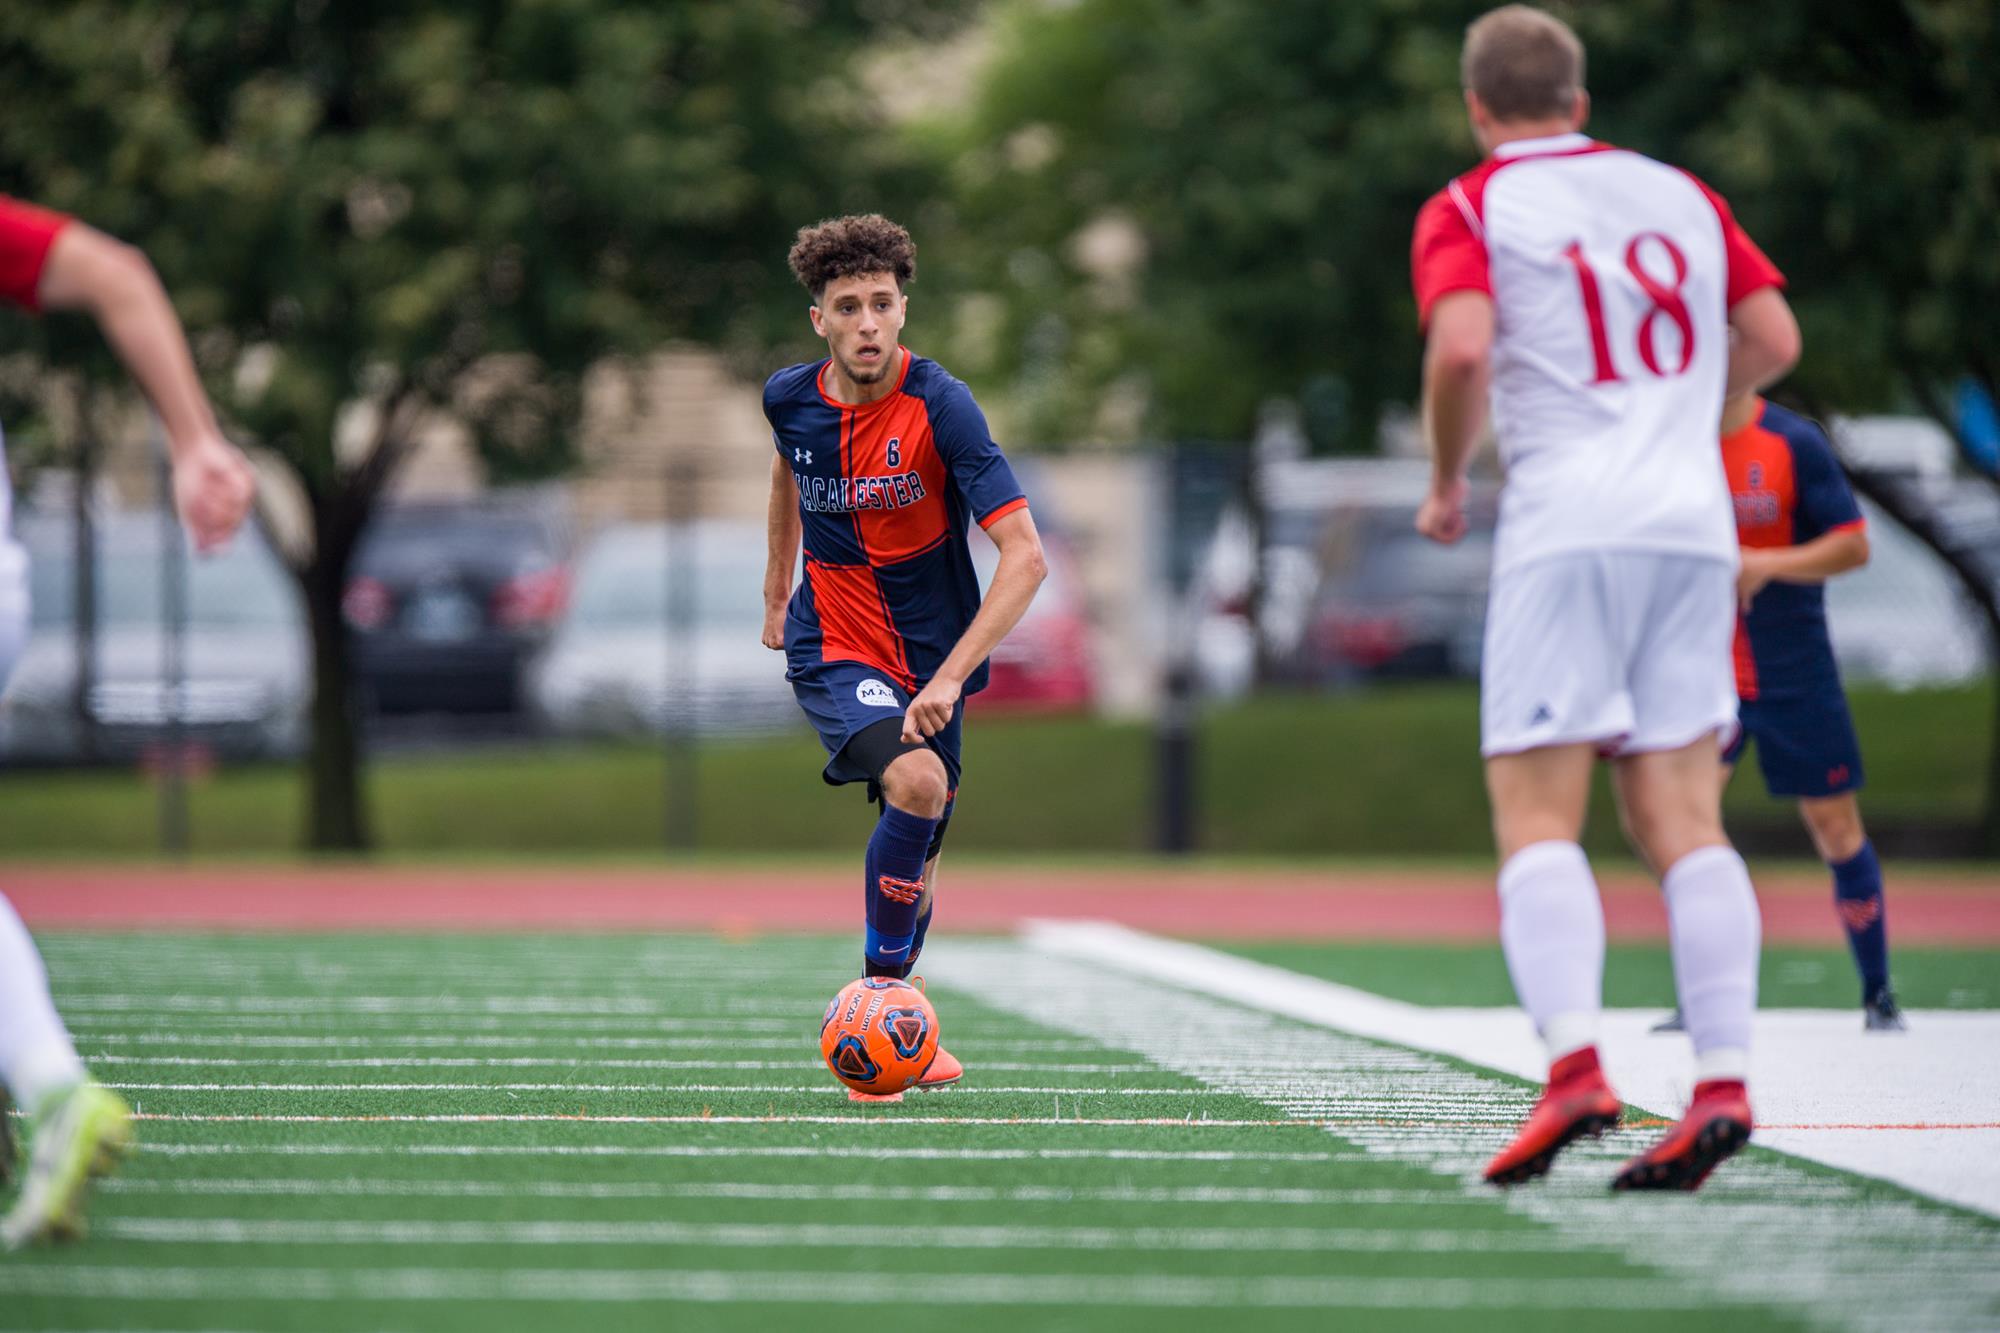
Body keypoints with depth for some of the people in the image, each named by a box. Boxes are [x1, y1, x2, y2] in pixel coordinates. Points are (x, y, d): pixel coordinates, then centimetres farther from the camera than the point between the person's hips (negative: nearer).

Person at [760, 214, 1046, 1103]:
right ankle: (880, 989, -13)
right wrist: (776, 590, 25)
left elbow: (1024, 555, -27)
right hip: (833, 648, 0)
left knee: (916, 847, 12)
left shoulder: (940, 408, -20)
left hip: (931, 652, 0)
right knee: (917, 783, -28)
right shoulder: (790, 399, -8)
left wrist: (949, 678, -35)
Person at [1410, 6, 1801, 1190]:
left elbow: (1462, 347, -14)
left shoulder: (1470, 210, 2)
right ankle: (1724, 1080, -8)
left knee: (1537, 820, -4)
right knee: (1686, 823, 3)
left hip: (1567, 522, -4)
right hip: (1695, 523, 4)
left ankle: (1575, 1064, -22)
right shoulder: (1679, 192, 17)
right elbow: (1774, 341, 14)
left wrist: (1447, 481, 1)